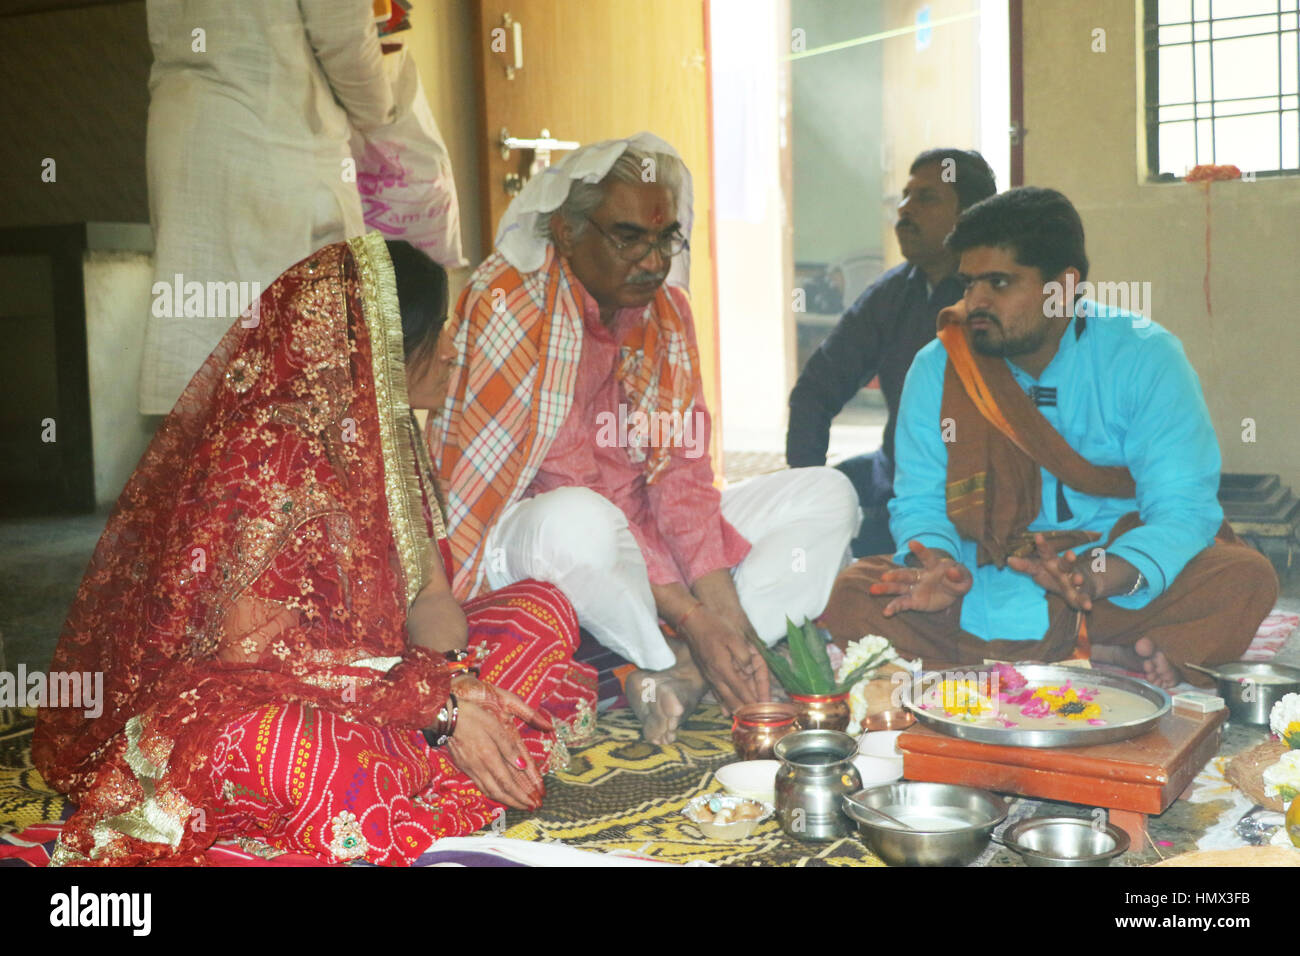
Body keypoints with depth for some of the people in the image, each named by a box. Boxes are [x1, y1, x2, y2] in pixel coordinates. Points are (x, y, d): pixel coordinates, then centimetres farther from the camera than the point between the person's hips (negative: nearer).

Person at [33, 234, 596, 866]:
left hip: (364, 677, 9)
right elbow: (253, 648, -24)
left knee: (543, 607, -1)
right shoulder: (264, 450, -21)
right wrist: (436, 698, -26)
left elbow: (429, 593, 1)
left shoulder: (382, 429, 6)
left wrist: (456, 681, -21)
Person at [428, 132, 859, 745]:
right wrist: (693, 617, -27)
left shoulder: (664, 307, 4)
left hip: (650, 536, 7)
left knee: (827, 495, -3)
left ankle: (684, 675, -21)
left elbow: (681, 470, -3)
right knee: (576, 521, -41)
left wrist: (726, 612, -18)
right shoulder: (509, 304, -18)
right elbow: (571, 483, -24)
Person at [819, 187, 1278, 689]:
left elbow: (1183, 507, -12)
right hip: (989, 589, 2)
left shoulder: (1145, 356, -6)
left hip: (1125, 591, -2)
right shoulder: (937, 368, 0)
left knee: (1247, 578, -27)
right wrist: (940, 567, -24)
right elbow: (919, 502, 1)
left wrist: (1103, 575, -33)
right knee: (849, 596, -25)